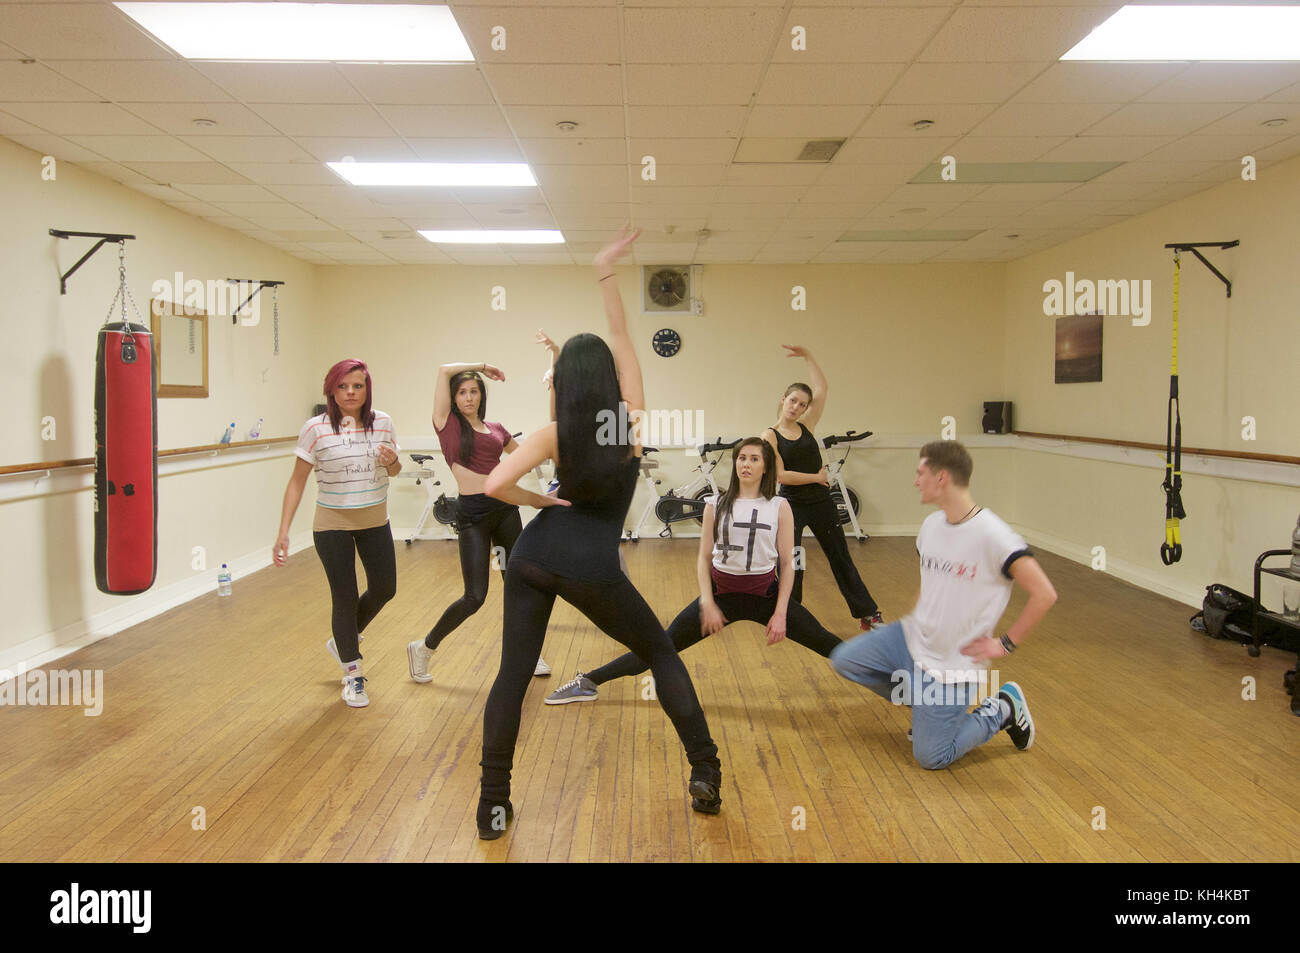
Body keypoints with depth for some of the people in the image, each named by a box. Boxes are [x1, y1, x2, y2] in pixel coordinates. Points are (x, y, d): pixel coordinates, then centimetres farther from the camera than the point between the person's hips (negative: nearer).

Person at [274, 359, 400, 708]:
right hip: (333, 525, -4)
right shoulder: (316, 429, -14)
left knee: (384, 589, 14)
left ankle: (343, 640, 42)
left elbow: (394, 470, 9)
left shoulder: (382, 422, -5)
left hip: (375, 522, 4)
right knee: (345, 599, 3)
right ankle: (352, 674, 21)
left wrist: (391, 462, -16)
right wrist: (283, 532, -15)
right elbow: (297, 481, -10)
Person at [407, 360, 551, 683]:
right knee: (475, 597, -8)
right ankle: (423, 648, 12)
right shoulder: (447, 424, -1)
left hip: (505, 509, 5)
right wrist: (483, 366, 2)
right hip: (472, 514, -5)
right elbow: (444, 370, -8)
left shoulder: (495, 429, 12)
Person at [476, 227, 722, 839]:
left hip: (533, 558, 1)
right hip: (593, 567, -1)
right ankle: (706, 773, 12)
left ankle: (493, 805, 8)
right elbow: (620, 339, 9)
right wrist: (606, 274, 11)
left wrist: (543, 501, 5)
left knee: (513, 673, 8)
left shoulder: (554, 435, 0)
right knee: (662, 654, 16)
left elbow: (495, 486, -11)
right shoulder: (631, 420, 0)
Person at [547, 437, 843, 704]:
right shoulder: (717, 505, 0)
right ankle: (587, 682, 5)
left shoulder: (779, 507, -2)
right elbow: (704, 558, 2)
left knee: (822, 641, 2)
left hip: (765, 594, 0)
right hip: (721, 592, 0)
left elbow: (788, 562, -1)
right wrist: (707, 603, -9)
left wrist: (780, 613, -7)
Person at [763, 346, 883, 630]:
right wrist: (816, 477, -10)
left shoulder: (806, 426, 4)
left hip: (821, 503, 4)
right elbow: (780, 475, -16)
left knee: (841, 558, 13)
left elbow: (821, 388, -1)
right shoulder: (771, 435, -7)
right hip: (792, 505, -4)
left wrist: (808, 356, -2)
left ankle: (868, 613, 21)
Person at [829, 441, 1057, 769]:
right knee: (844, 660, 0)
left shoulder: (993, 536, -24)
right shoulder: (932, 524, 1)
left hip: (954, 664, -7)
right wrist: (917, 619, 11)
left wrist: (1006, 644, -18)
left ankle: (1003, 709, 17)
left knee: (930, 757, -3)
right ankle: (922, 701, 17)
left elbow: (1044, 594, -23)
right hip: (914, 638, 7)